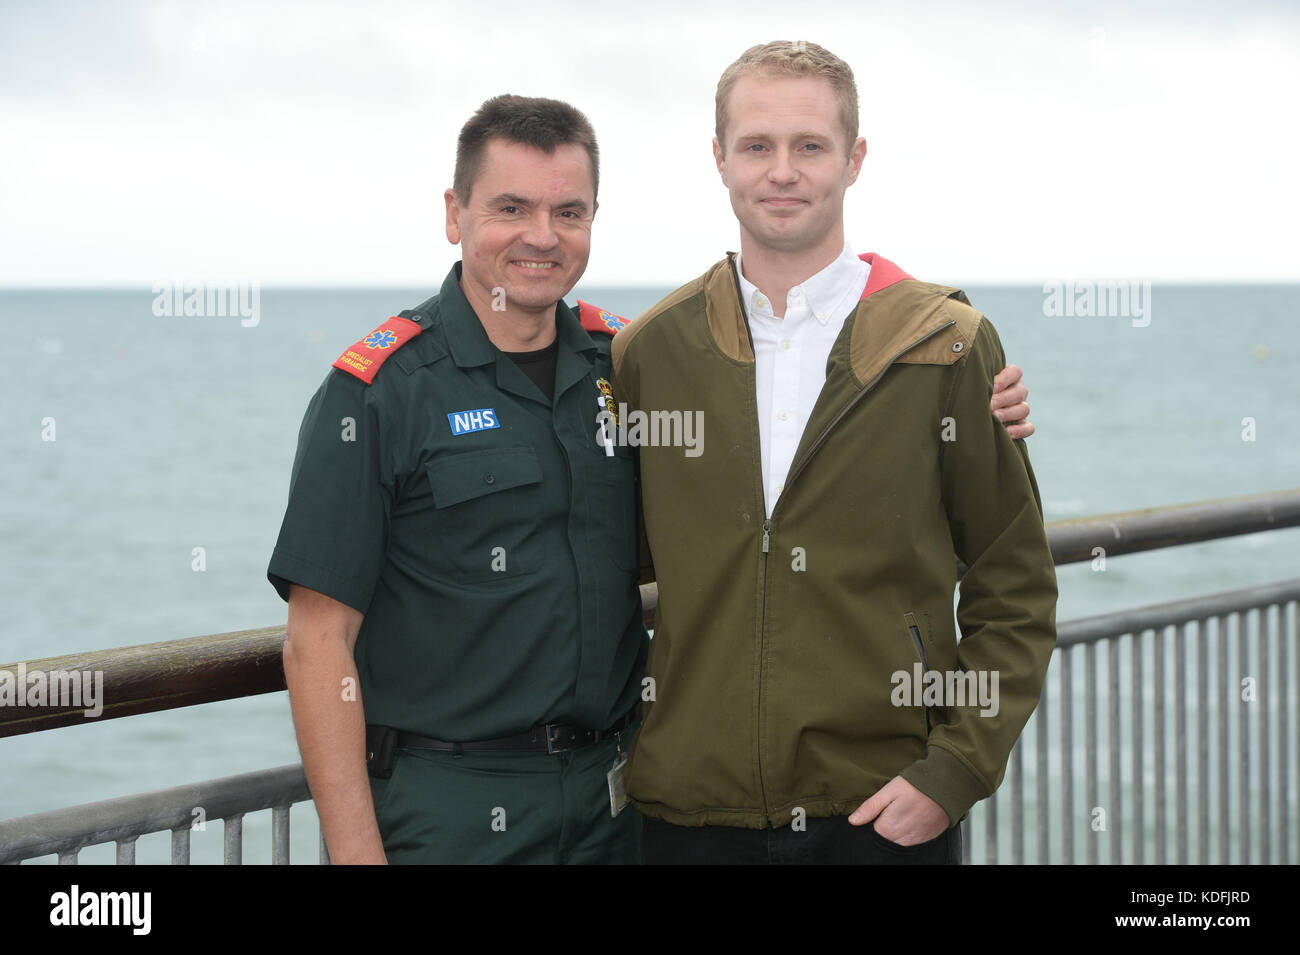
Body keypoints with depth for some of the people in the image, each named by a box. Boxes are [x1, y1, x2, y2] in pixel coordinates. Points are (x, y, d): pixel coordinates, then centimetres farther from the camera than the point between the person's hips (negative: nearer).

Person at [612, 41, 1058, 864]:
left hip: (887, 816, -1)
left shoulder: (948, 346, 0)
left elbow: (1016, 591, 1)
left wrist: (954, 769, -8)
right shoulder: (647, 352, 5)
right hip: (691, 815, 2)